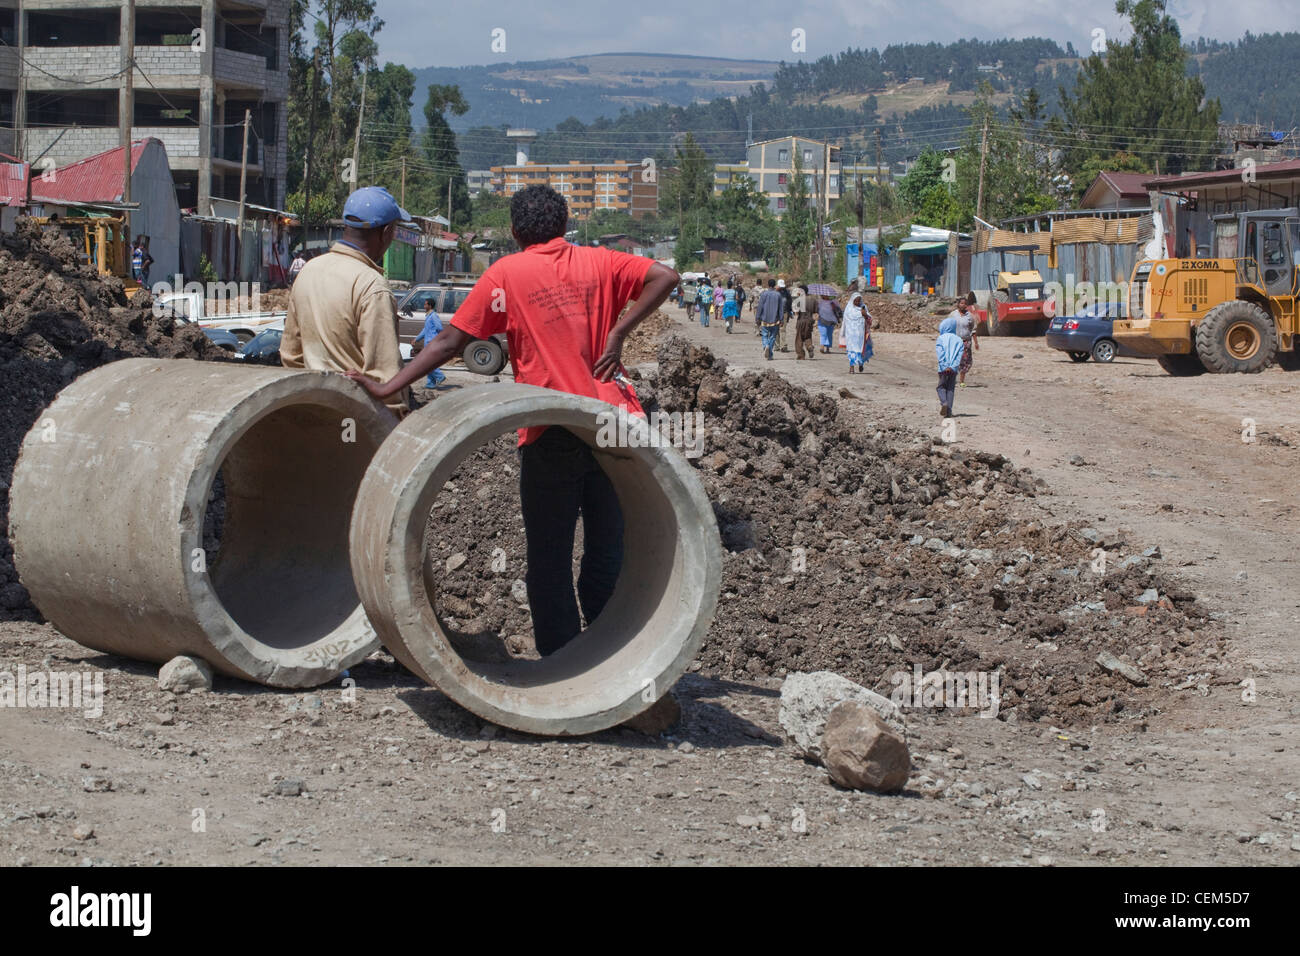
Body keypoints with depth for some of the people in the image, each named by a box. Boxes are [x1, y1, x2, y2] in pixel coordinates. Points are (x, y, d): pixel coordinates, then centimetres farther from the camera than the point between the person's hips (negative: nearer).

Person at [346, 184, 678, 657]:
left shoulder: (506, 273, -1)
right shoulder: (597, 262, 8)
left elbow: (450, 342, -3)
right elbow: (664, 276, -5)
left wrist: (388, 388, 0)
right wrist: (616, 335, -3)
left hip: (553, 436, -3)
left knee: (549, 562, 6)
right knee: (608, 556, 13)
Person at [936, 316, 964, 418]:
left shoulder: (940, 339, 2)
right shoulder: (958, 340, 11)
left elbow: (940, 354, -9)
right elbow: (959, 355, -1)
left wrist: (945, 367, -14)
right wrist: (953, 367, -9)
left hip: (943, 369, -2)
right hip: (954, 369, 2)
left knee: (941, 386, 10)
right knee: (951, 388, 9)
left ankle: (943, 402, -16)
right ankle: (949, 410, 3)